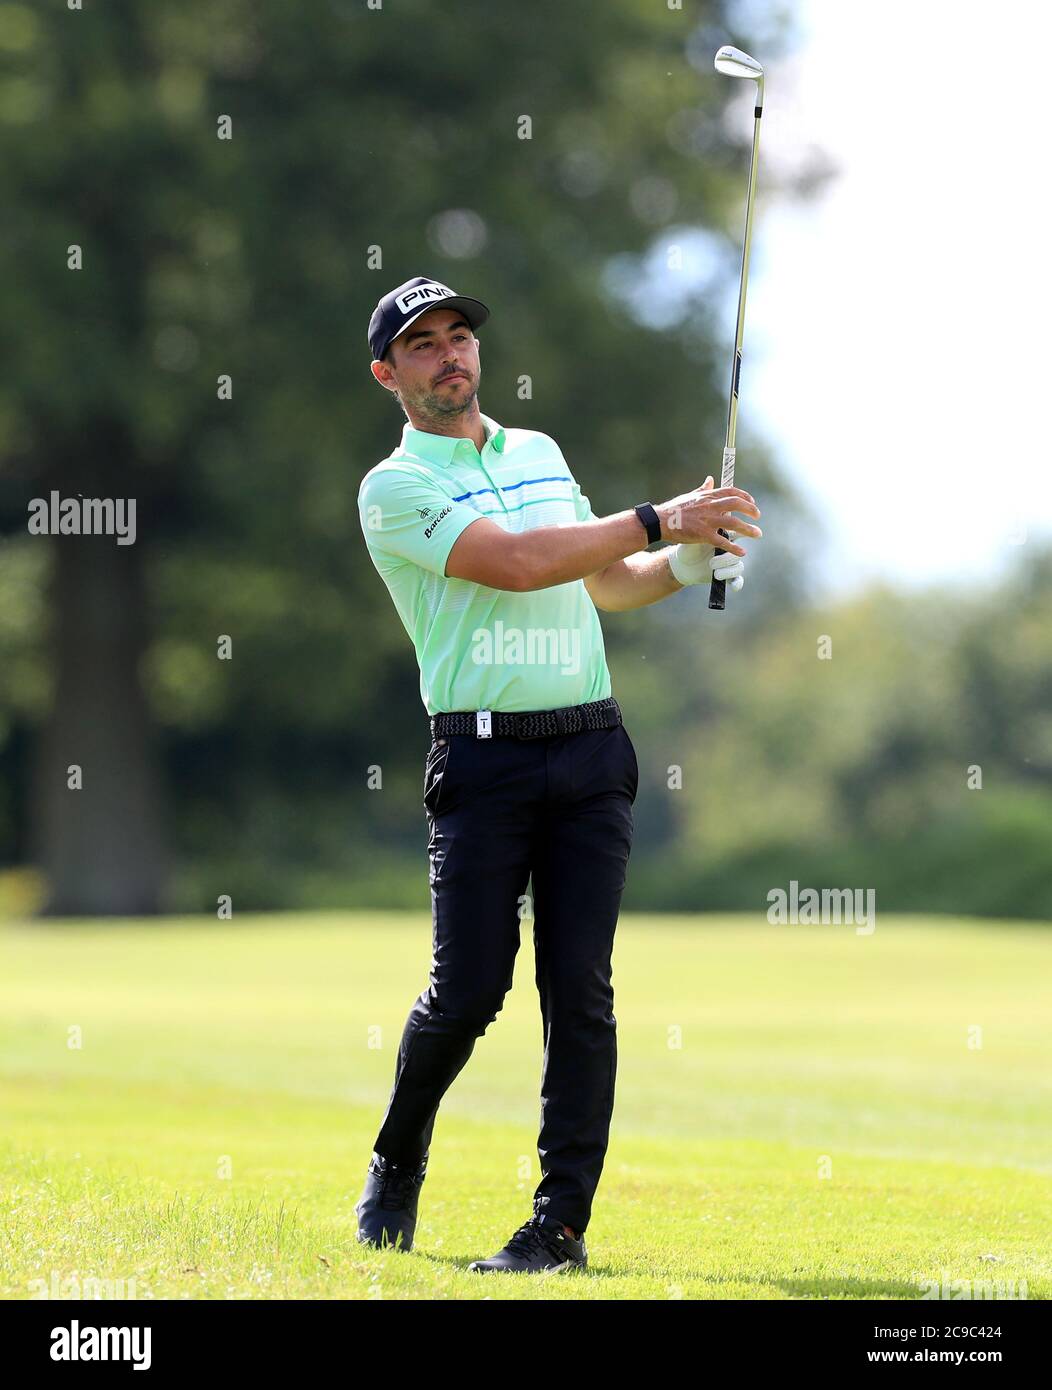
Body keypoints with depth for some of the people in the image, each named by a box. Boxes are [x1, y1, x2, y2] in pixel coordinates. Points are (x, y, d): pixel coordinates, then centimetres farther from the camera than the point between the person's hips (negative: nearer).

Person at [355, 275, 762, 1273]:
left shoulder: (541, 452, 19)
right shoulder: (394, 488, -2)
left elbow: (606, 582, 29)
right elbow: (518, 563, -16)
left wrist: (698, 559, 10)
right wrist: (659, 520, -13)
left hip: (590, 751, 4)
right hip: (482, 754, -4)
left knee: (579, 992, -4)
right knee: (468, 991, -6)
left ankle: (562, 1221, -2)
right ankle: (395, 1171, 20)